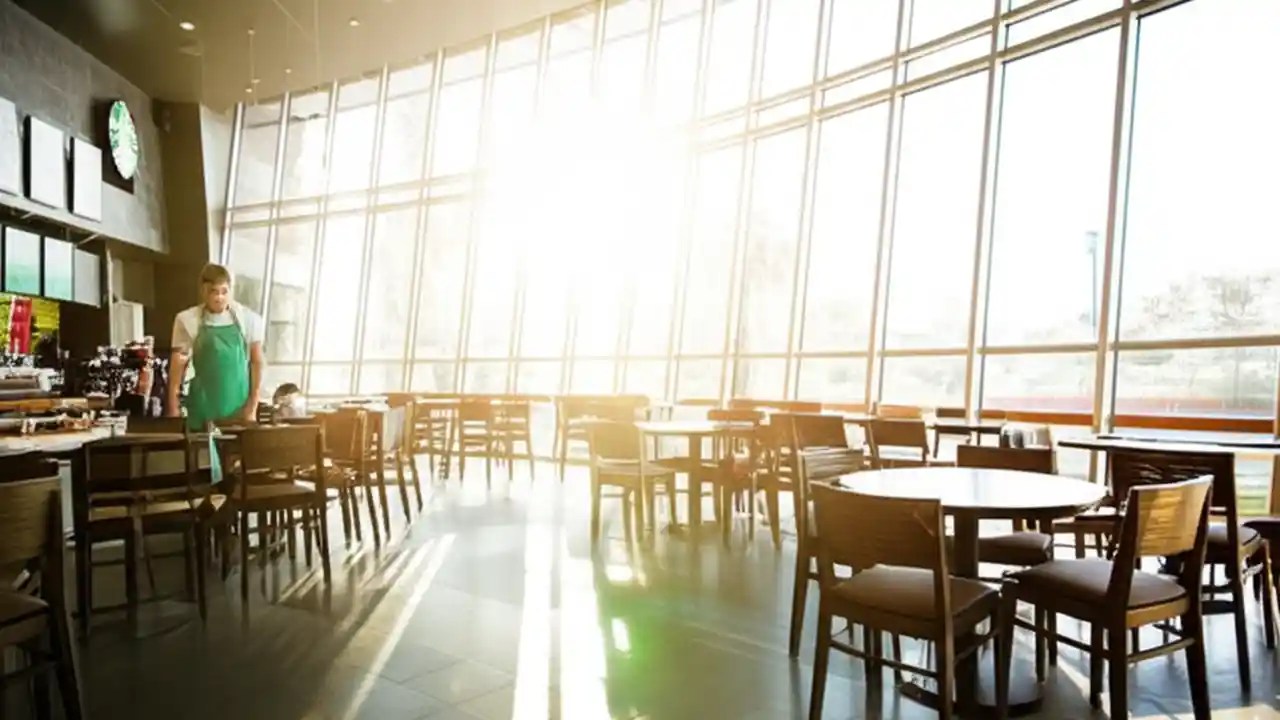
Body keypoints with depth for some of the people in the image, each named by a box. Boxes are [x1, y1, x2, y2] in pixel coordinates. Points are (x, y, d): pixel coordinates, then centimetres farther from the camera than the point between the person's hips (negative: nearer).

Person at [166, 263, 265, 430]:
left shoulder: (249, 319, -1)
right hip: (204, 406, 0)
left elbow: (257, 362, 3)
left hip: (238, 405, 0)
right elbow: (178, 364, 1)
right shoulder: (187, 320, -2)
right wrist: (173, 406, -4)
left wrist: (253, 405, -1)